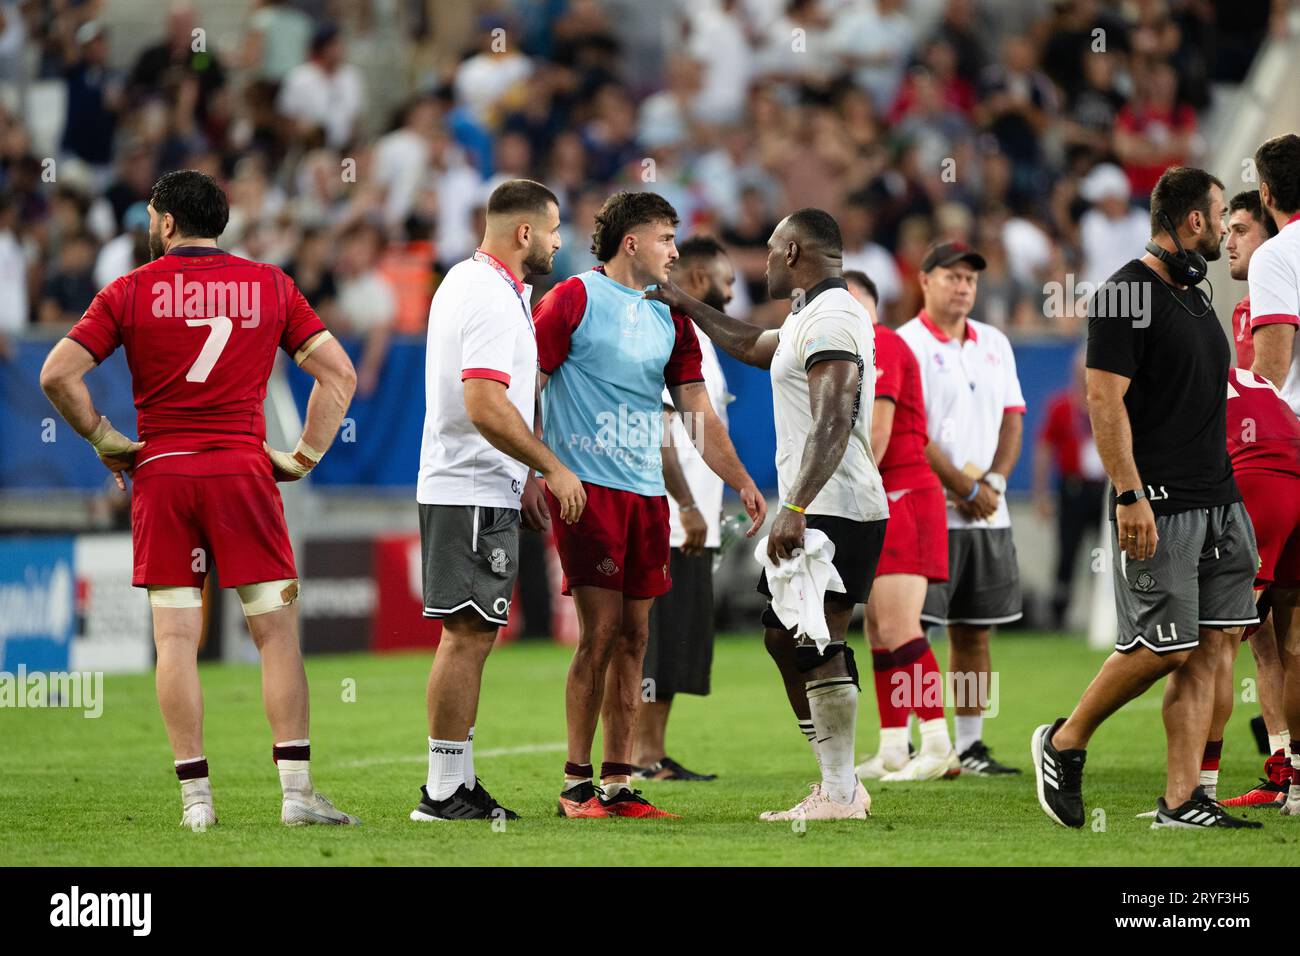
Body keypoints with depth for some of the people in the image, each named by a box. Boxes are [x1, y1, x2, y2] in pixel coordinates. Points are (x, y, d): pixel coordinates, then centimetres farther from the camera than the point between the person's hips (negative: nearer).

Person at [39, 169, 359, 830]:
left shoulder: (130, 291, 2)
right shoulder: (269, 286, 6)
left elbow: (58, 374, -5)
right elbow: (338, 372, 3)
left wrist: (104, 439, 7)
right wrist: (305, 455, 7)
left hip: (161, 477, 0)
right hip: (244, 472, 0)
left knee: (176, 640, 2)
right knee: (277, 633, 2)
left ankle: (195, 798, 0)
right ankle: (296, 792, -4)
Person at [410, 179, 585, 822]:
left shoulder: (464, 281, 18)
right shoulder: (493, 297, -16)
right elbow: (486, 407, -24)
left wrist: (523, 476, 25)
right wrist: (552, 468, -15)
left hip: (459, 486, 11)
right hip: (475, 496, -11)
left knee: (469, 636, 13)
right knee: (468, 636, -9)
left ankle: (457, 783, 17)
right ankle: (444, 791, -8)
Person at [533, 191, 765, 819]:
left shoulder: (669, 319, 16)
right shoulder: (574, 299, -3)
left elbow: (698, 414, 17)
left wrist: (742, 482, 8)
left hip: (646, 493, 7)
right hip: (584, 485, -7)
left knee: (632, 637, 5)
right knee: (601, 631, -11)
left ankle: (617, 785, 8)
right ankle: (575, 784, -4)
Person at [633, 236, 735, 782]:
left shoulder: (694, 340, 19)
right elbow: (654, 430, -21)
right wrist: (687, 507, -23)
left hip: (691, 523, 10)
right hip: (667, 525, -10)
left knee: (681, 641, 10)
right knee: (657, 635, -7)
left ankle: (657, 756, 12)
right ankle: (644, 757, -5)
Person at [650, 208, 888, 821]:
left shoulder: (830, 321, -15)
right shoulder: (812, 315, 18)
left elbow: (832, 426, -26)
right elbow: (754, 348, 40)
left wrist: (795, 508, -33)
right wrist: (685, 305, 43)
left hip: (832, 511, -11)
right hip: (815, 511, 11)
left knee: (819, 647, -11)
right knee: (783, 638, 13)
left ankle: (840, 794, -8)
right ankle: (839, 783, 17)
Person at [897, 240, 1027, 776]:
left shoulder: (995, 345, 15)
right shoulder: (904, 345, -6)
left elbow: (1012, 420, 13)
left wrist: (993, 482, -5)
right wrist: (966, 490, -12)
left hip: (988, 513, 6)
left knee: (974, 632, 8)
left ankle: (970, 746, 12)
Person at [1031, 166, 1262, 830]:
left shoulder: (1193, 295, 18)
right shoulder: (1128, 295, -10)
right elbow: (1105, 401, -15)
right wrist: (1130, 496, -20)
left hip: (1219, 501, 9)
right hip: (1160, 507, -9)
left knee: (1207, 649, 2)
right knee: (1163, 647, -9)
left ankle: (1181, 801, 3)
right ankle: (1063, 744, 12)